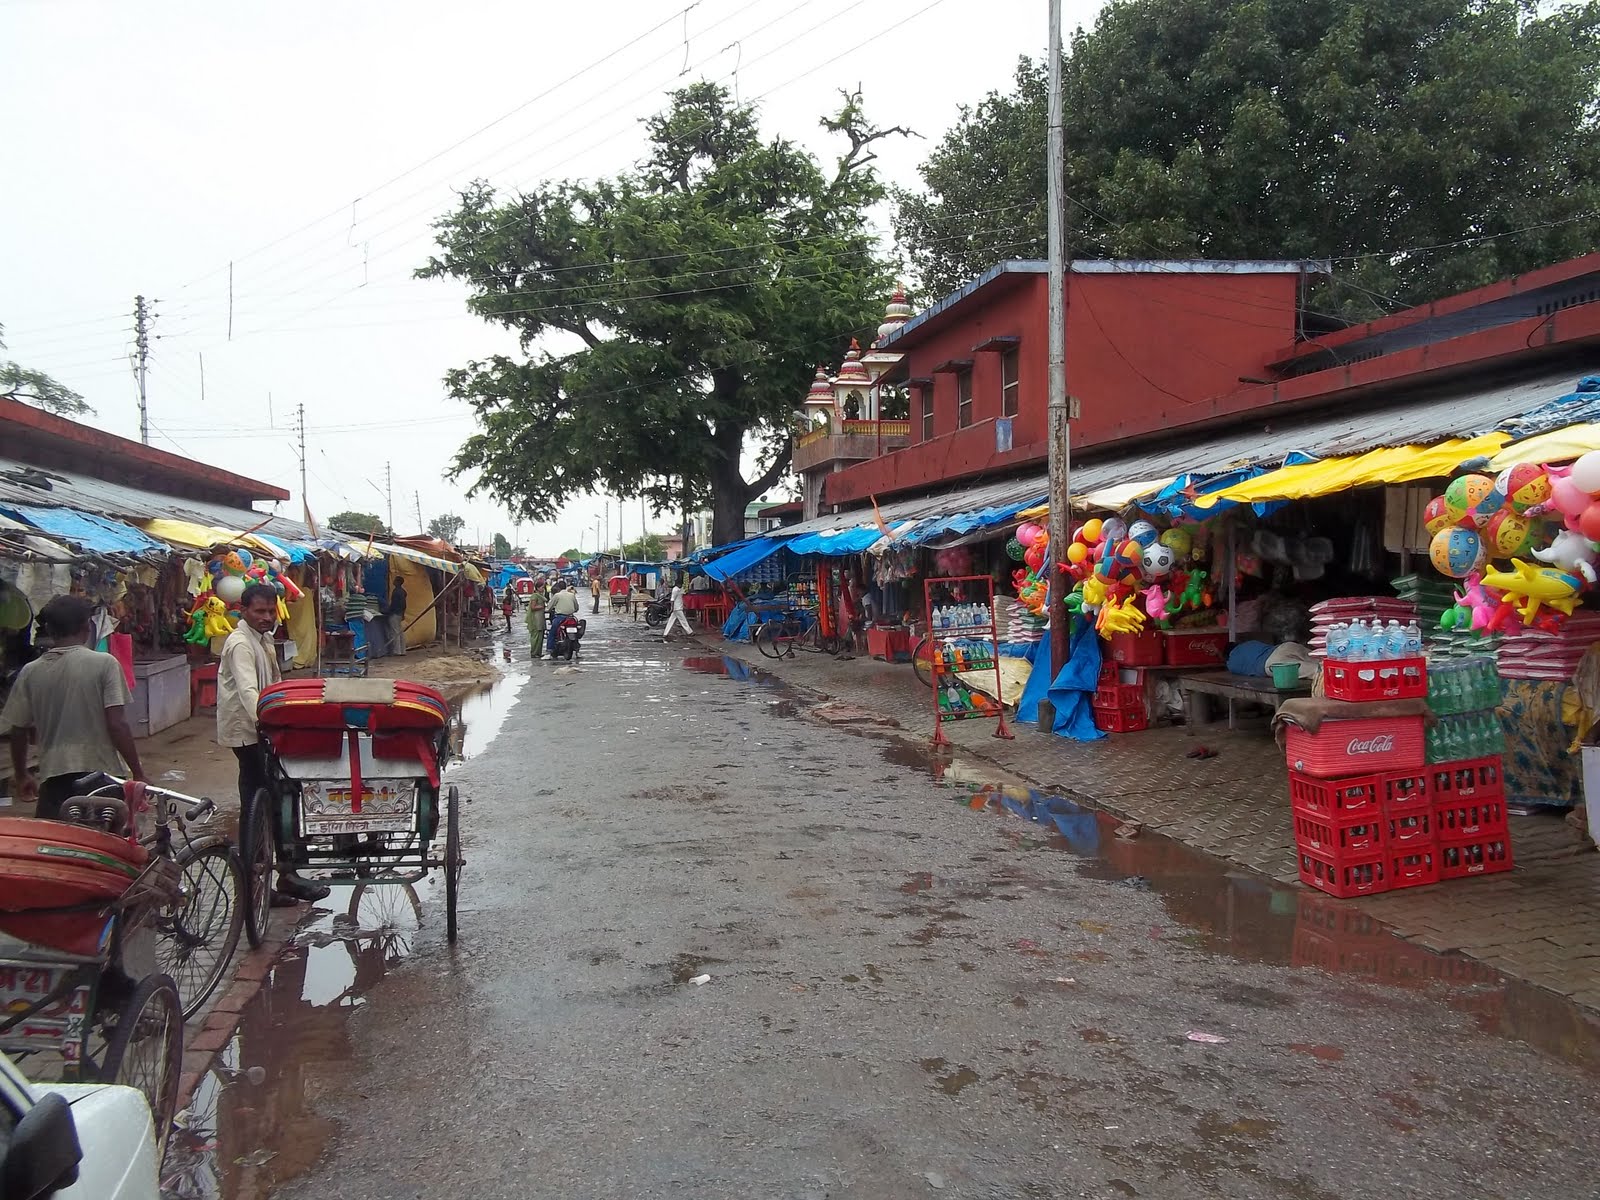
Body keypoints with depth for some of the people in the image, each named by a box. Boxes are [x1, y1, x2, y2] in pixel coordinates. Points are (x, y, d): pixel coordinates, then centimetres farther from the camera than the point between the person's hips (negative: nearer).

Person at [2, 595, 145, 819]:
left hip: (54, 777, 3)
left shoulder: (30, 672, 4)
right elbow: (117, 725, -12)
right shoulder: (104, 663, -7)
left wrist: (21, 776, 25)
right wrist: (138, 773, -5)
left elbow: (18, 731, 9)